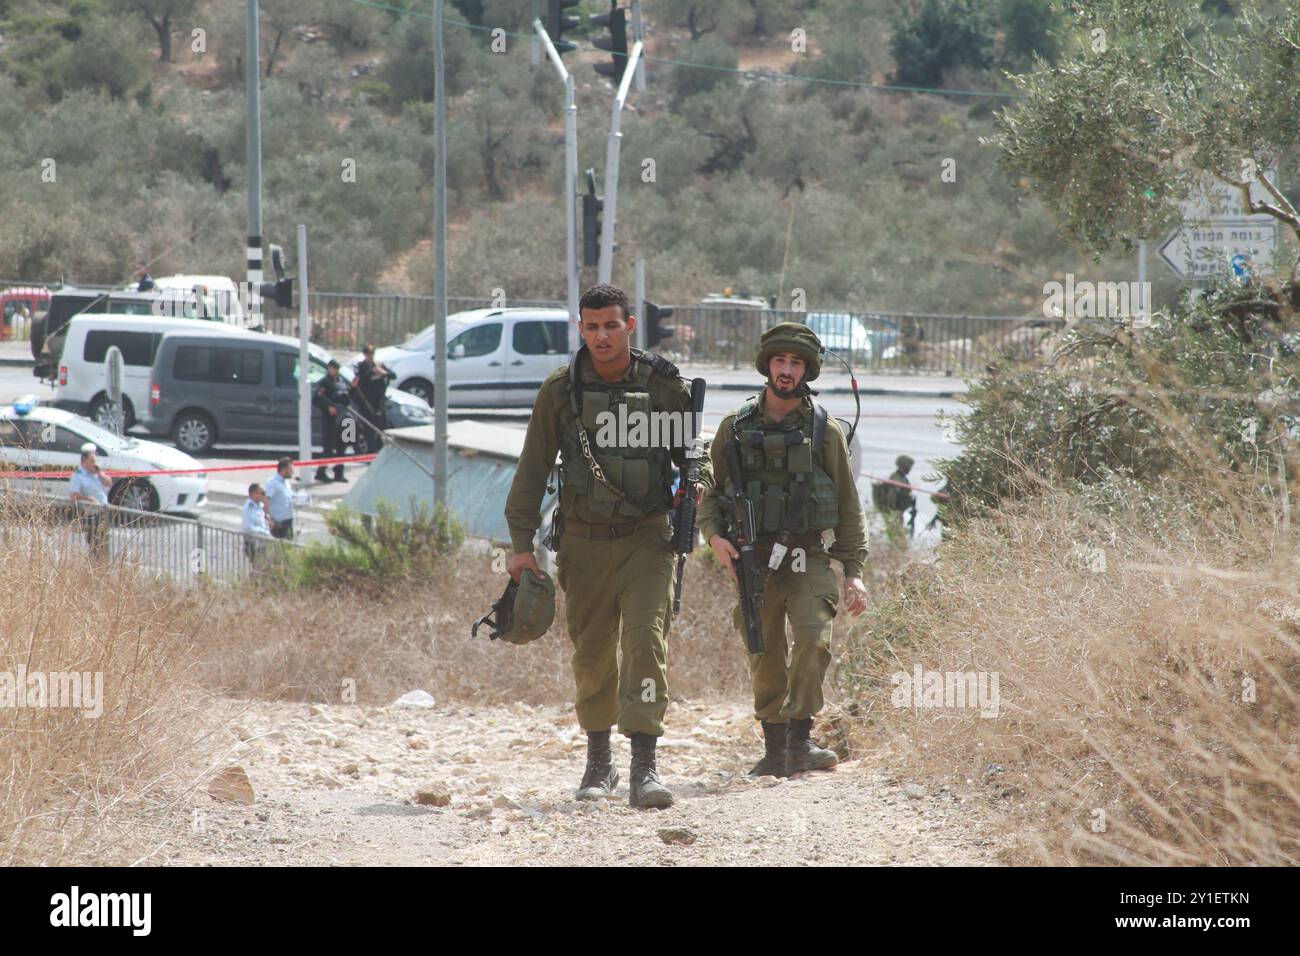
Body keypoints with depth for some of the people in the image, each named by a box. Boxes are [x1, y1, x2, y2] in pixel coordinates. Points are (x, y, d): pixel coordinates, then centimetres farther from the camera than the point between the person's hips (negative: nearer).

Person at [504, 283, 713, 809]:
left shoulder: (664, 385, 0)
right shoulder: (561, 390, 0)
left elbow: (689, 450, 14)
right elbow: (533, 469, 3)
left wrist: (699, 484, -7)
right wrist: (522, 542, -2)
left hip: (647, 536, -1)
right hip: (585, 542, 2)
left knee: (646, 641, -15)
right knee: (592, 653, 8)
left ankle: (644, 767, -19)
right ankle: (598, 762, 26)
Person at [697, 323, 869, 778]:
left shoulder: (825, 431, 4)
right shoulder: (735, 428, 7)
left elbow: (848, 507, 7)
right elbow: (709, 492, 11)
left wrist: (854, 571, 1)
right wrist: (714, 535, -9)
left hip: (809, 560, -2)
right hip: (753, 564, 2)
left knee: (814, 639, -21)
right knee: (765, 661, 5)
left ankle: (800, 740, -16)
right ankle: (775, 750, 17)